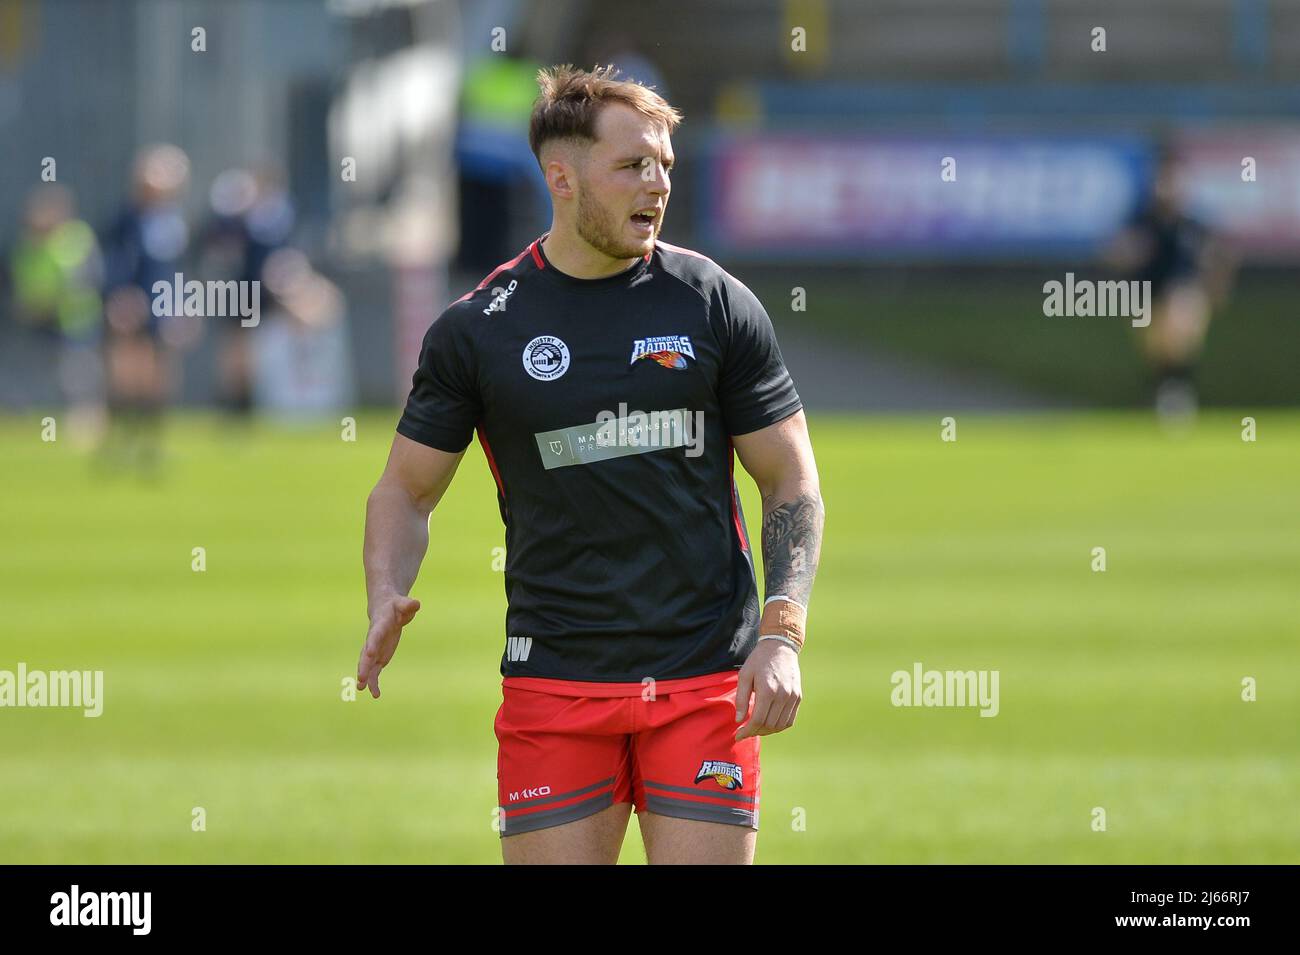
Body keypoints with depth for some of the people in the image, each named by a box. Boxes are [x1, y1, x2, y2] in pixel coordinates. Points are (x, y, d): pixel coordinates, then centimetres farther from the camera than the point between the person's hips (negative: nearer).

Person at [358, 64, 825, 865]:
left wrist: (782, 632, -7)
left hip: (708, 680, 0)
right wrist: (386, 600, -9)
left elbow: (792, 480, 6)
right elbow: (408, 488, 11)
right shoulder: (477, 328, 2)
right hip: (553, 681, 0)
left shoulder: (716, 303, 3)